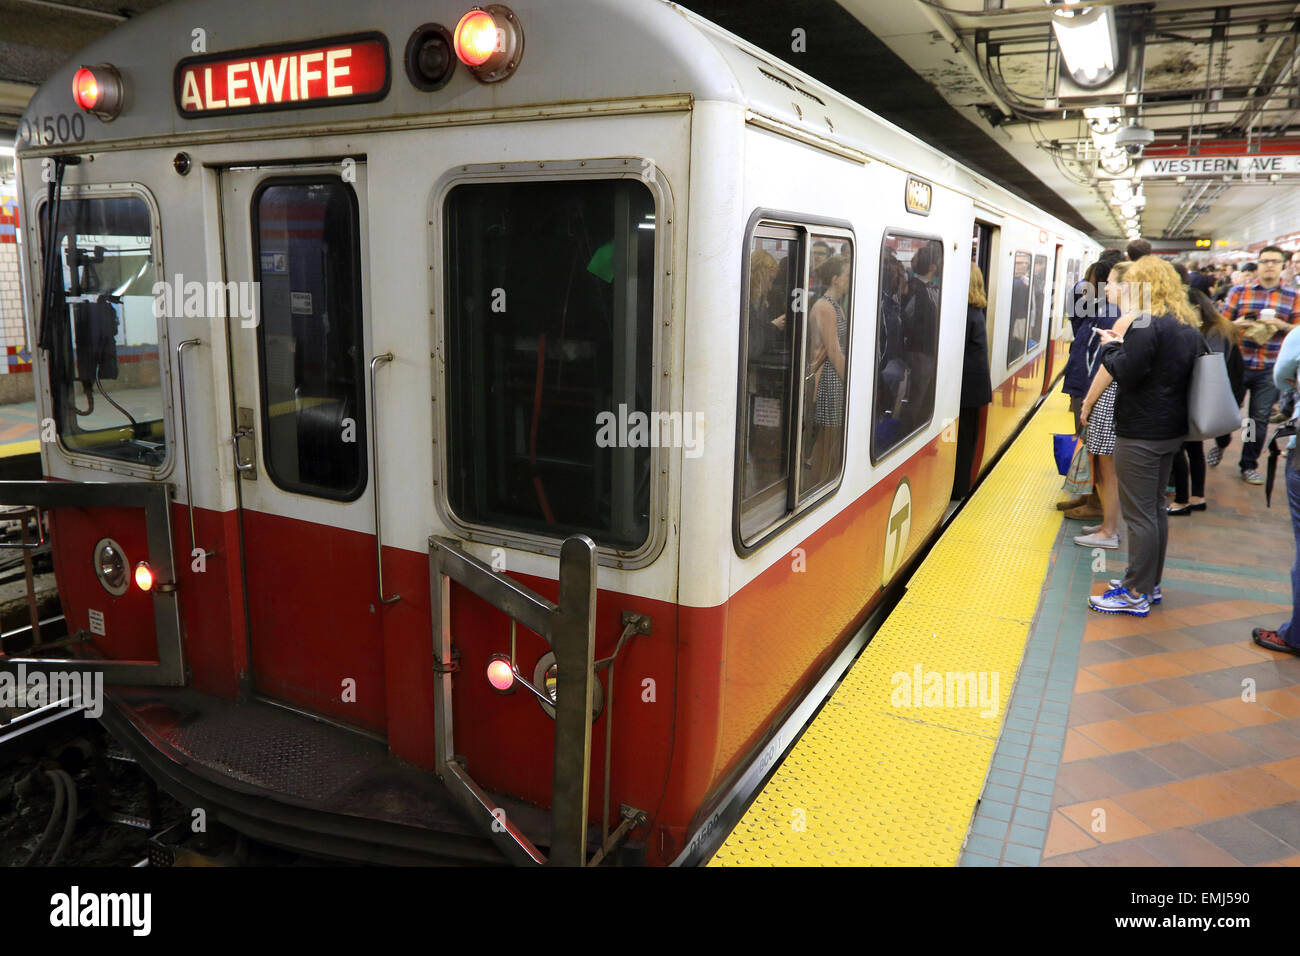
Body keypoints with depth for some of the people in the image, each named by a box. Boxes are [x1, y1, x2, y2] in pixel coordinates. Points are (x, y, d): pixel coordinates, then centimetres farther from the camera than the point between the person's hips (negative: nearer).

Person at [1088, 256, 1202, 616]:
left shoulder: (1148, 324, -18)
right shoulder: (1189, 326, 12)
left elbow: (1126, 373, -20)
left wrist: (1110, 347, -3)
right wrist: (1124, 346, 9)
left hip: (1141, 432, -10)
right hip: (1171, 428, 10)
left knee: (1139, 514, -3)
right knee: (1156, 508, 17)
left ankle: (1136, 594, 4)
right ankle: (1150, 583, 28)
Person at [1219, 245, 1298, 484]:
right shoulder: (1239, 291, 0)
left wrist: (1280, 325, -13)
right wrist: (1237, 325, -19)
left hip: (1269, 370, 2)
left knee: (1260, 417, 7)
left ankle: (1249, 465, 20)